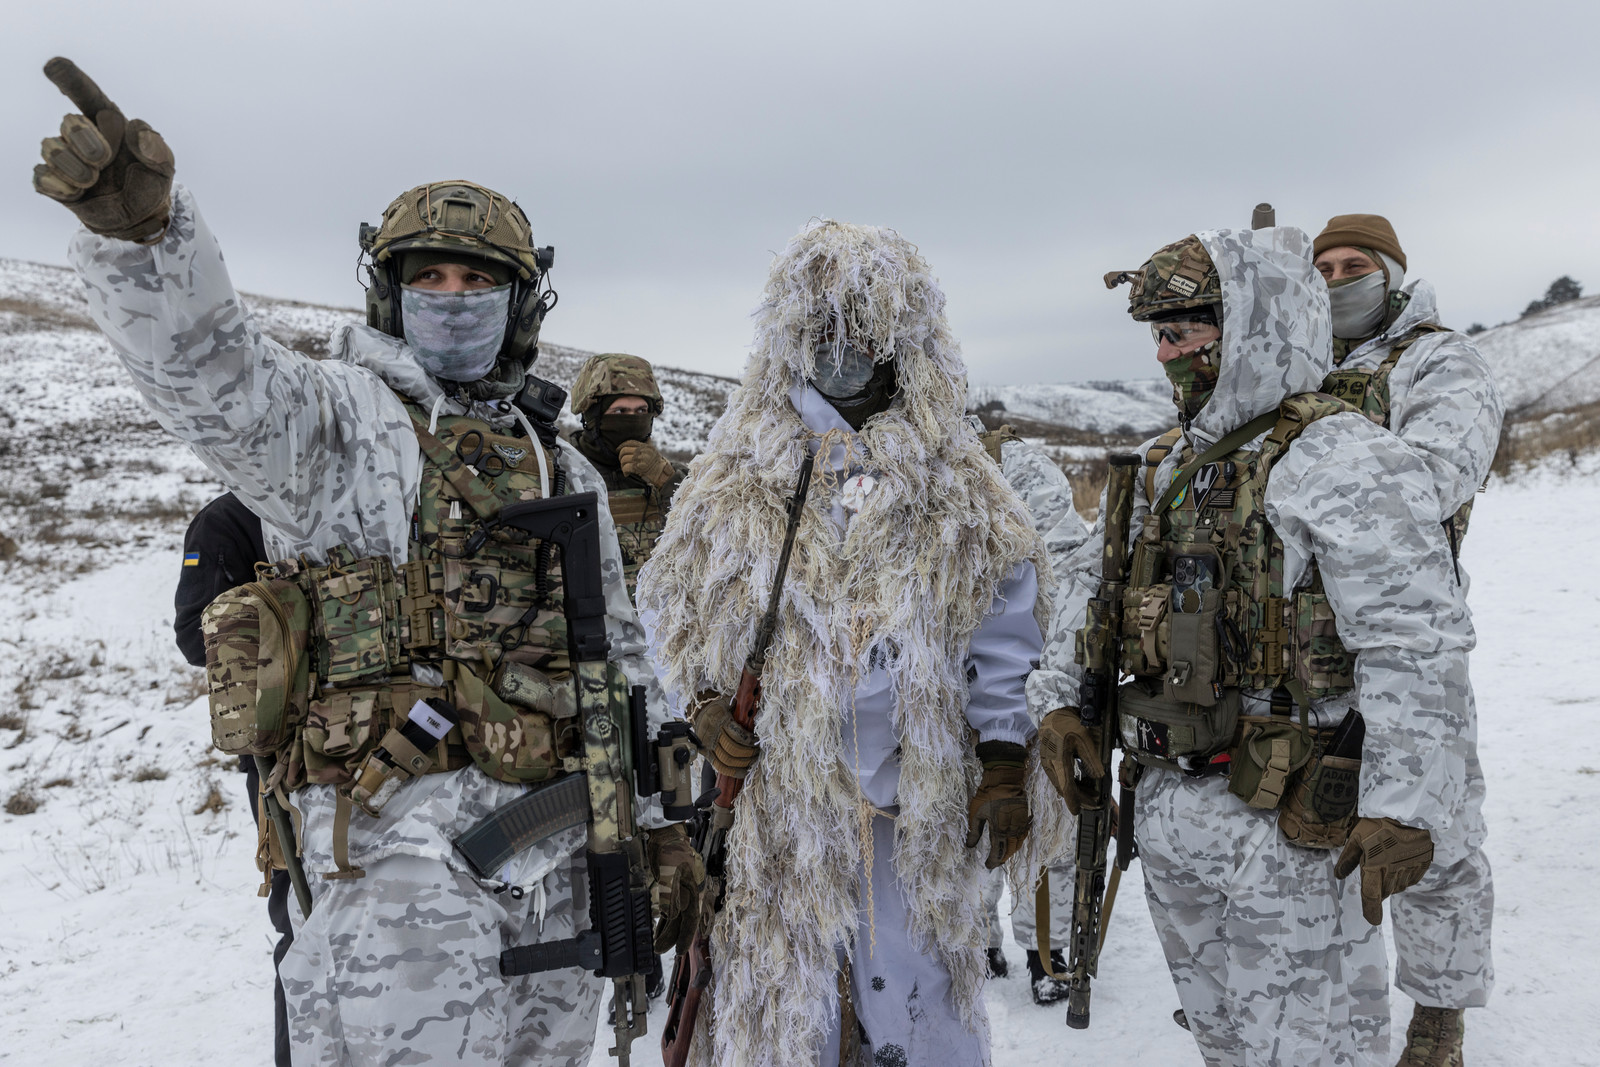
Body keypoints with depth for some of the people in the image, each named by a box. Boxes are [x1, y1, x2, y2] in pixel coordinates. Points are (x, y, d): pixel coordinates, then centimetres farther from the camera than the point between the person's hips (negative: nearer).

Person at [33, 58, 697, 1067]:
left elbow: (621, 650, 19)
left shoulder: (562, 470, 17)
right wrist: (140, 227, -41)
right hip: (403, 820, -5)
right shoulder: (342, 415, 1)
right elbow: (218, 375, -22)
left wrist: (658, 813, 17)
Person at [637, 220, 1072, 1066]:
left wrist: (1004, 766, 2)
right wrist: (706, 703, -3)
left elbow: (1001, 642, 6)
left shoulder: (960, 493, 4)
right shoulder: (737, 484, 4)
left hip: (918, 803, 1)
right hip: (775, 798, 0)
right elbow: (671, 615, 12)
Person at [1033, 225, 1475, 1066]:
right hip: (1166, 810, 8)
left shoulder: (1338, 459, -15)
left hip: (1287, 830, -7)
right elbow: (1092, 591, 18)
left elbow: (1415, 642, -21)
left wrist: (1404, 806, -25)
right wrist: (1059, 699, 7)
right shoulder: (1163, 467, 10)